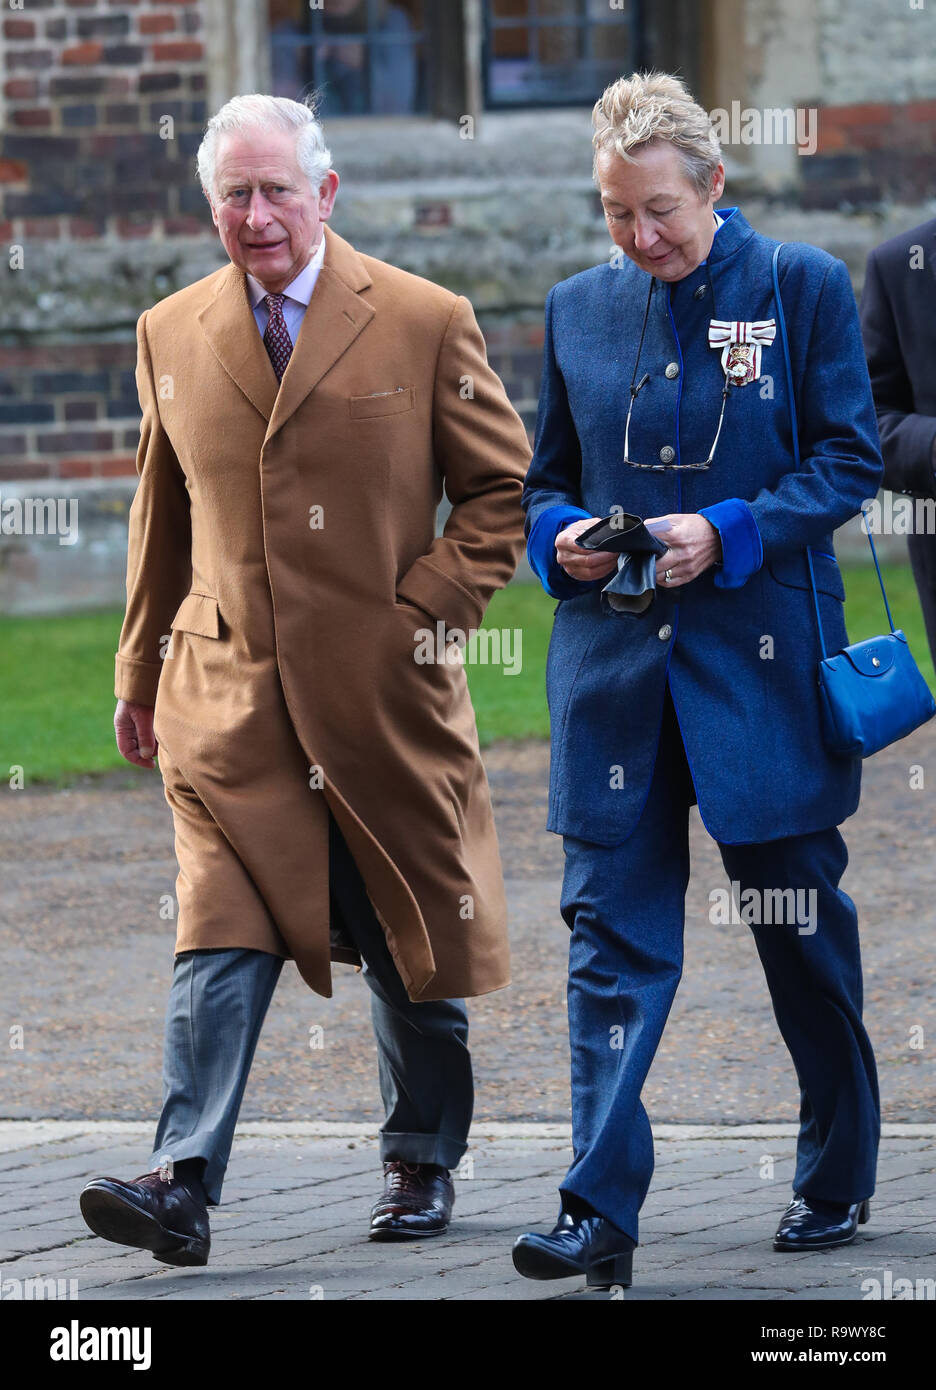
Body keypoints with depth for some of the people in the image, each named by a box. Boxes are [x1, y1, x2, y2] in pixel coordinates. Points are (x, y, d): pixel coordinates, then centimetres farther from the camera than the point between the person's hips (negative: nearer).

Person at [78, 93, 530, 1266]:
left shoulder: (424, 324, -2)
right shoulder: (171, 336, 7)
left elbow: (504, 487, 4)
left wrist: (432, 606, -8)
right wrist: (139, 668, 17)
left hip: (383, 687, -1)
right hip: (229, 689, 1)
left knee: (413, 945, 10)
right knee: (218, 940, -13)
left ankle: (421, 1163, 28)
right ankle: (182, 1184, -20)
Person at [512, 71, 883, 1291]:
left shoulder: (804, 287, -1)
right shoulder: (579, 307, 10)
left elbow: (850, 459, -4)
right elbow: (543, 479, 17)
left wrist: (726, 534, -16)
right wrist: (560, 536, -5)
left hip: (763, 661, -3)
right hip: (615, 660, 3)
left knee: (801, 923, 8)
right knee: (611, 930, -5)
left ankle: (837, 1180, 25)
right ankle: (600, 1212, -10)